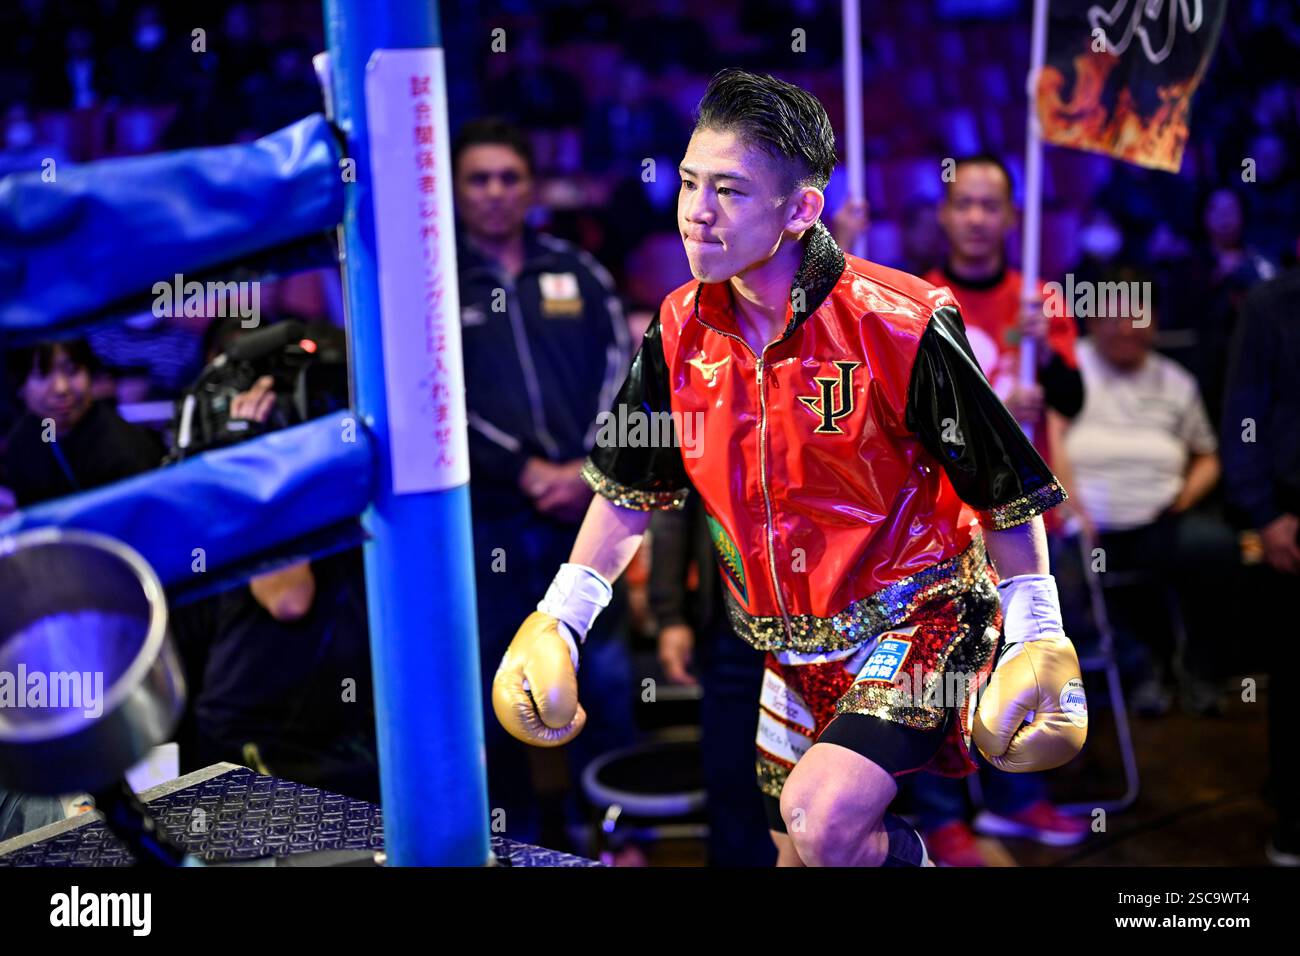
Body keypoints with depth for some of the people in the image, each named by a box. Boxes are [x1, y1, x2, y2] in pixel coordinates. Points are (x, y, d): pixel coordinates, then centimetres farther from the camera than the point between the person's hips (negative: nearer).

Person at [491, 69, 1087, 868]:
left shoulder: (899, 324, -20)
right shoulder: (682, 330, -4)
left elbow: (1006, 489, -11)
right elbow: (630, 489, 9)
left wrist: (1038, 638, -9)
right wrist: (557, 620, 6)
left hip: (917, 616, -5)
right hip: (792, 645, 6)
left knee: (820, 827, -24)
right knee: (796, 847, 12)